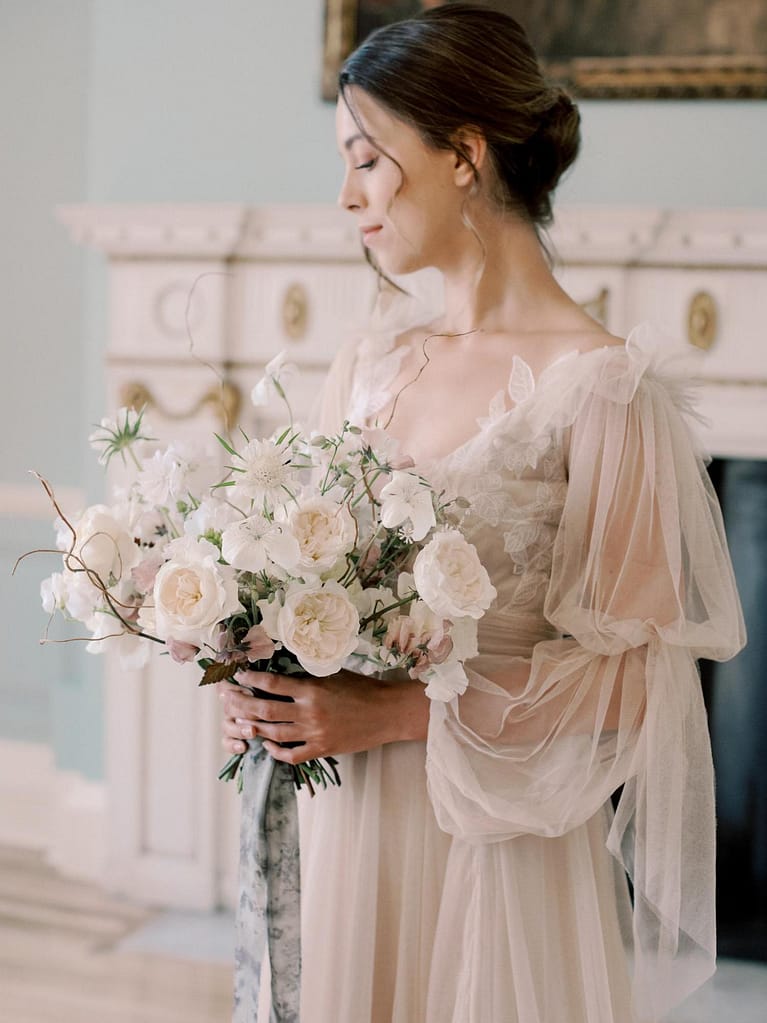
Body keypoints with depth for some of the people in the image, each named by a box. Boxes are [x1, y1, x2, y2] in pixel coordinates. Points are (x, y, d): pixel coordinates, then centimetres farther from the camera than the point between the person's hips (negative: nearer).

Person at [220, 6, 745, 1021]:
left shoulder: (602, 384, -13)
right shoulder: (366, 370, 7)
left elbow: (625, 673, -15)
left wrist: (399, 714, -20)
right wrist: (266, 690, -6)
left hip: (497, 842, -5)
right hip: (344, 824, 6)